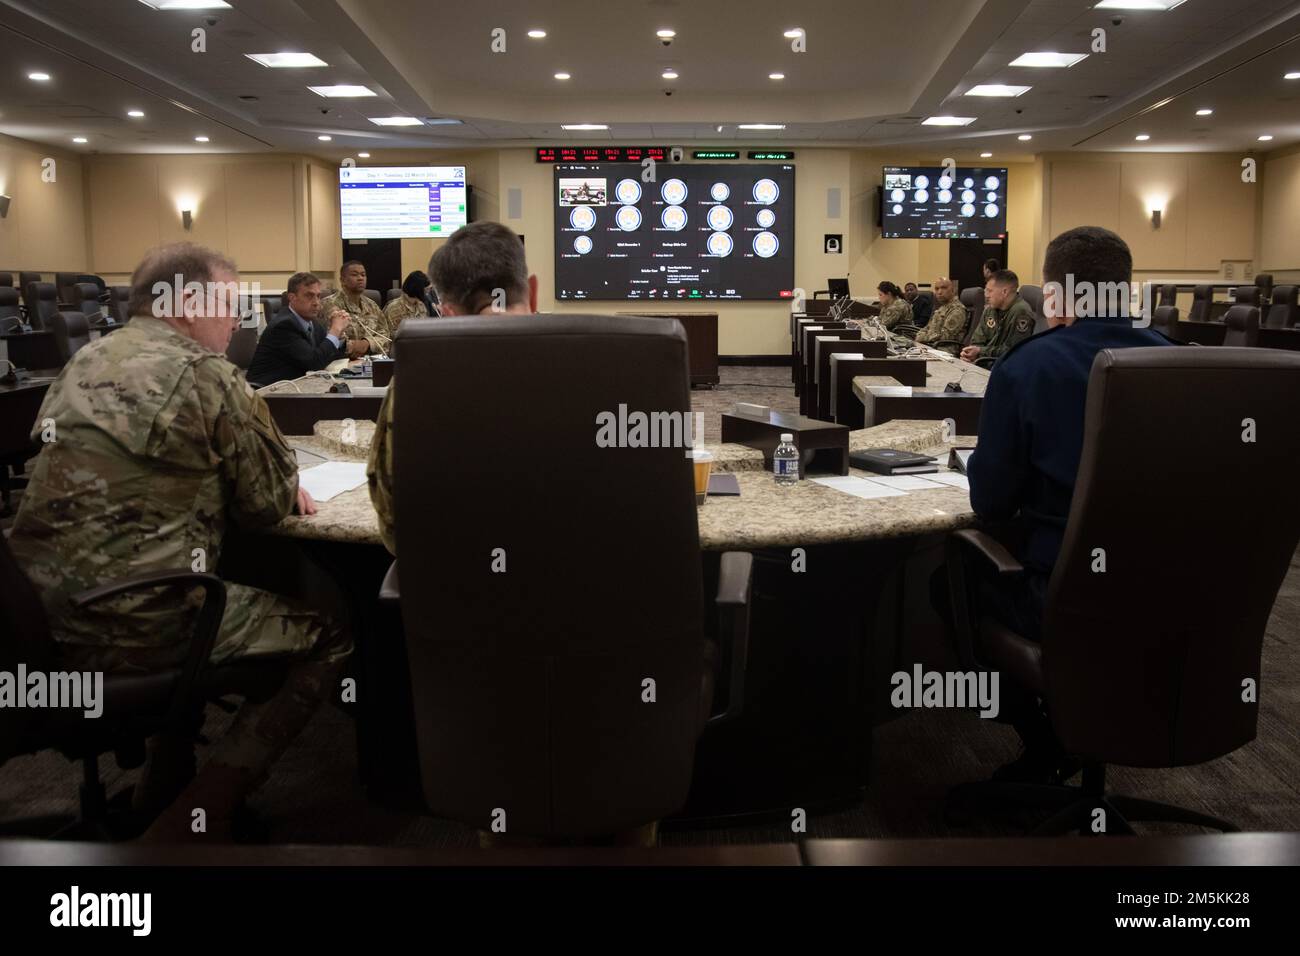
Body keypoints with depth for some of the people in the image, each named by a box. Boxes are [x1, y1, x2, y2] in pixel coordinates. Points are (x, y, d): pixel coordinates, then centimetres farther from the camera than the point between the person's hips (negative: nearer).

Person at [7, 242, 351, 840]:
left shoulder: (86, 362, 13)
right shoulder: (205, 373, -11)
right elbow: (271, 505, -6)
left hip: (43, 618, 9)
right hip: (133, 623, -8)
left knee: (209, 592, 35)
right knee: (328, 640, 6)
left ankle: (161, 795, 36)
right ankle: (192, 823, 0)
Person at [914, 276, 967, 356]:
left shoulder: (957, 309, -8)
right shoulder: (941, 308, 21)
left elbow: (944, 336, -15)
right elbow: (928, 328, 26)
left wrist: (922, 338, -8)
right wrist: (918, 337, 4)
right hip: (931, 345, 9)